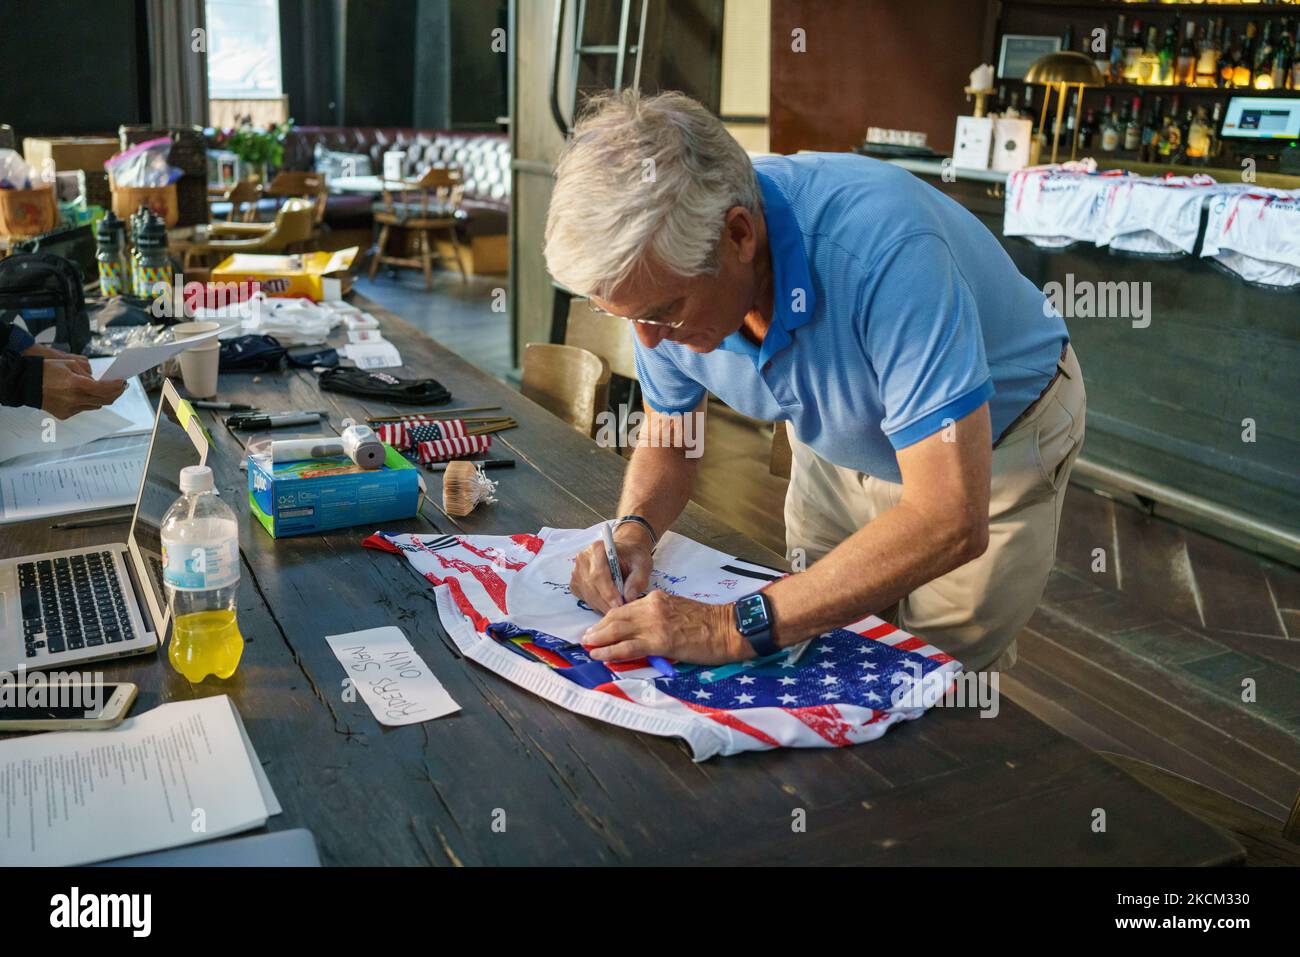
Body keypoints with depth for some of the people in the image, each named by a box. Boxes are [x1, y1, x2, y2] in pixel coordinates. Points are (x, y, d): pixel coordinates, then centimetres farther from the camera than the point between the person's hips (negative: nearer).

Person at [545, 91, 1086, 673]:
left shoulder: (883, 248, -42)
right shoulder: (660, 277, -23)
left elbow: (950, 521, -44)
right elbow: (668, 439, -3)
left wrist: (740, 626, -46)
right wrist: (633, 531, -25)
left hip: (995, 443, -4)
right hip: (838, 446, 5)